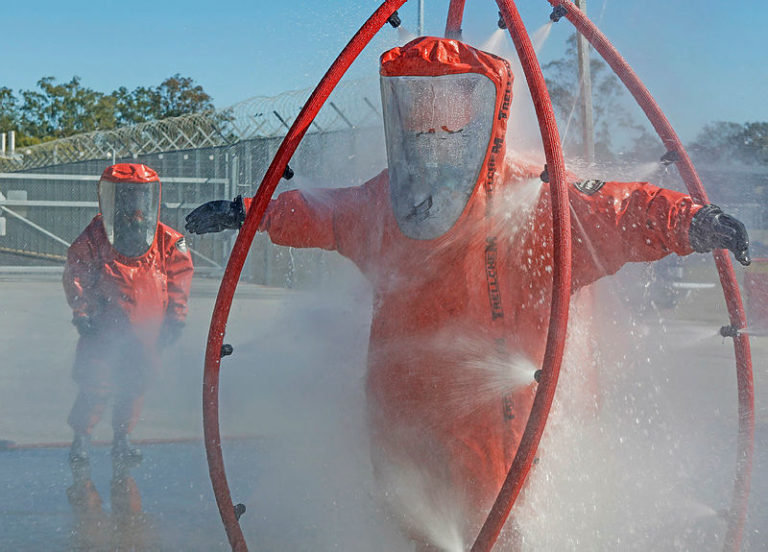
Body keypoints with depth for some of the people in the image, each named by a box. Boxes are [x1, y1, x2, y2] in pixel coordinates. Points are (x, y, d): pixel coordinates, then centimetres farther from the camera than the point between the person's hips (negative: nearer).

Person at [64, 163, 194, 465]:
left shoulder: (167, 242, -1)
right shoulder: (94, 239, -6)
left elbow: (179, 276, 9)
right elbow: (76, 275, 1)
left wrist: (176, 316, 7)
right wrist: (82, 313, -5)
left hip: (146, 329, 3)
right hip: (104, 325, -2)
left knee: (136, 384, 7)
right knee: (96, 384, -7)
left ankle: (122, 437, 24)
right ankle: (81, 438, 10)